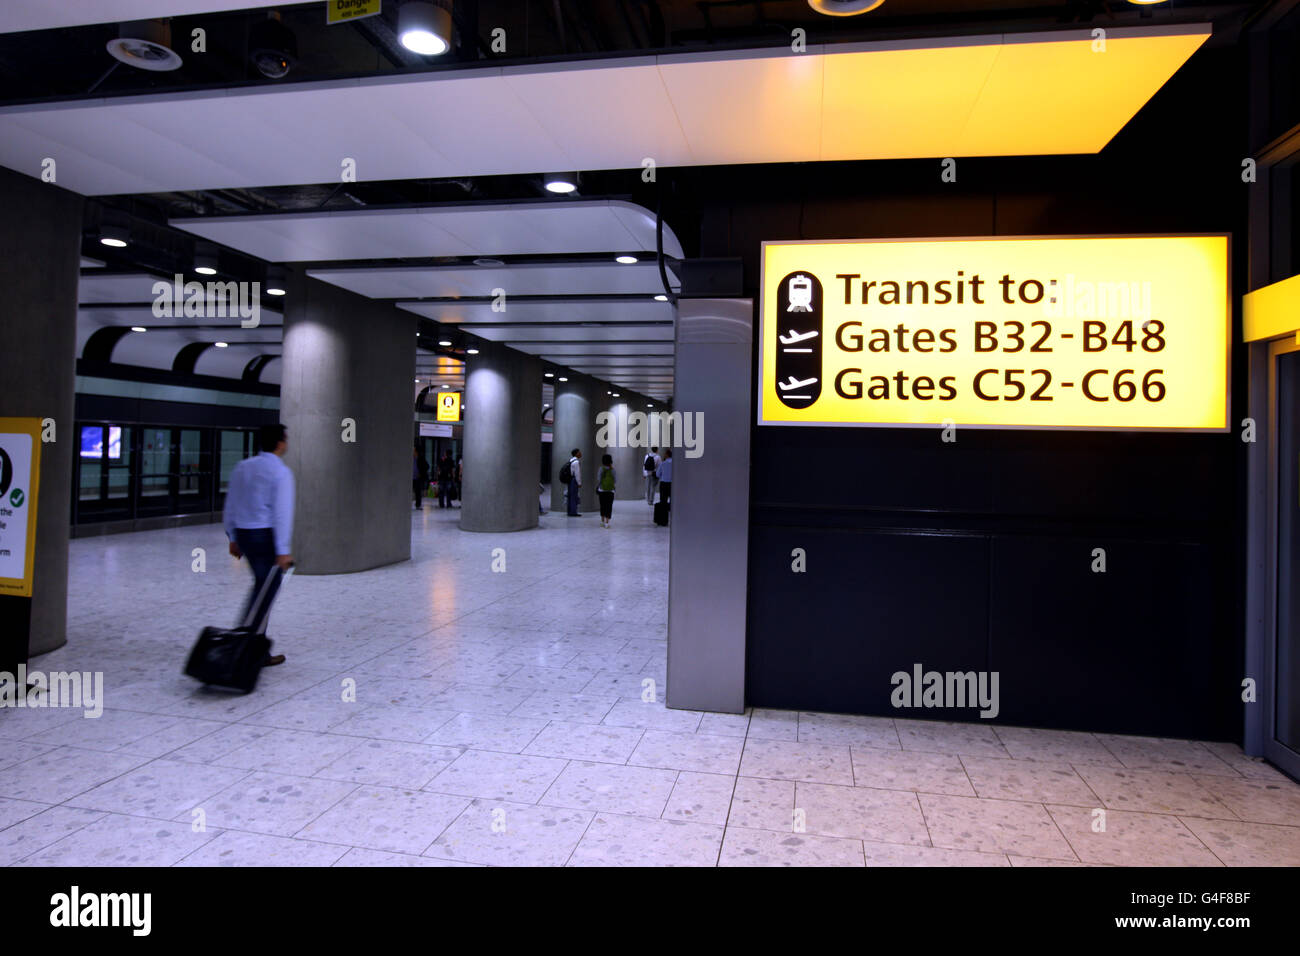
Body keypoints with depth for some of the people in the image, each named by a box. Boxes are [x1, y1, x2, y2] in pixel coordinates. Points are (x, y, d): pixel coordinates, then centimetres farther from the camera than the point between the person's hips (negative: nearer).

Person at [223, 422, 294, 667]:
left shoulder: (242, 467, 10)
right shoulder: (280, 472, -12)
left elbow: (230, 506, 13)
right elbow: (282, 513, -17)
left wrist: (233, 539, 21)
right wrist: (282, 551, -16)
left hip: (243, 534, 7)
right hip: (266, 535, -7)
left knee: (262, 584, 21)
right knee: (265, 591, 2)